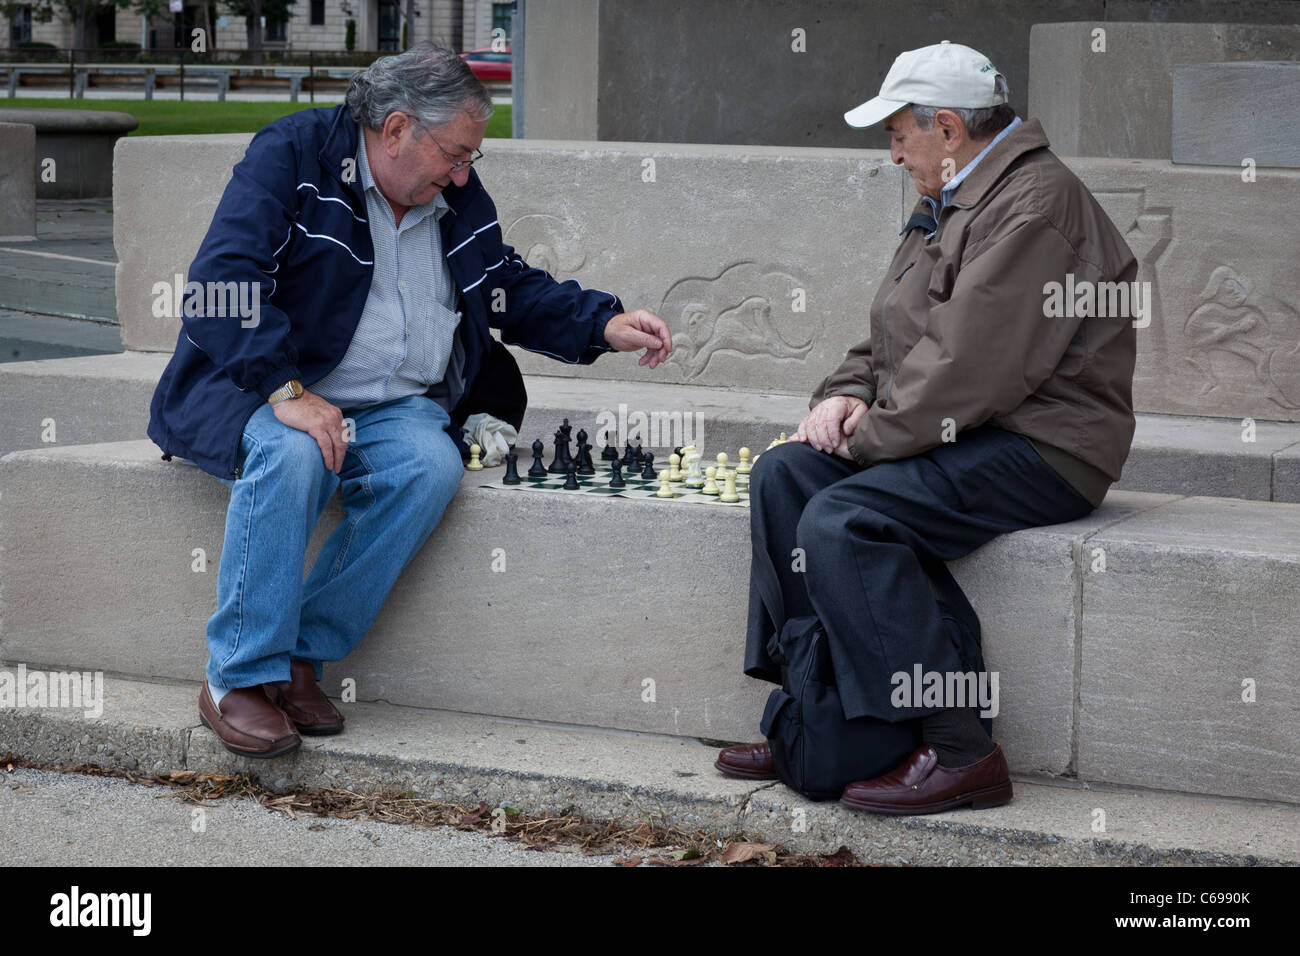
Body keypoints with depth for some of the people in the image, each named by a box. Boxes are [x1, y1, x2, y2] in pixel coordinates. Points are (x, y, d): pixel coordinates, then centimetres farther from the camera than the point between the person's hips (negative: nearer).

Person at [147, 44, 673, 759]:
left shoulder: (459, 199, 12)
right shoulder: (293, 156, -9)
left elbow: (514, 291, 26)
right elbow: (221, 285, -20)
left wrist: (607, 325, 9)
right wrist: (286, 391, -30)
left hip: (393, 410, 5)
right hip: (264, 392, -5)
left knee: (431, 466, -29)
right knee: (293, 455, -38)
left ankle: (300, 656, -21)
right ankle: (238, 678, -27)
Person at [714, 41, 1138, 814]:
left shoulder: (1037, 202, -16)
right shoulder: (949, 207, 19)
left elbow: (974, 363, -24)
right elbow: (895, 339, 25)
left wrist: (872, 437, -15)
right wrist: (849, 395, 4)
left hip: (1042, 448, -11)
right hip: (960, 434, 11)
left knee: (842, 520, -25)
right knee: (783, 476, 0)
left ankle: (959, 750, -23)